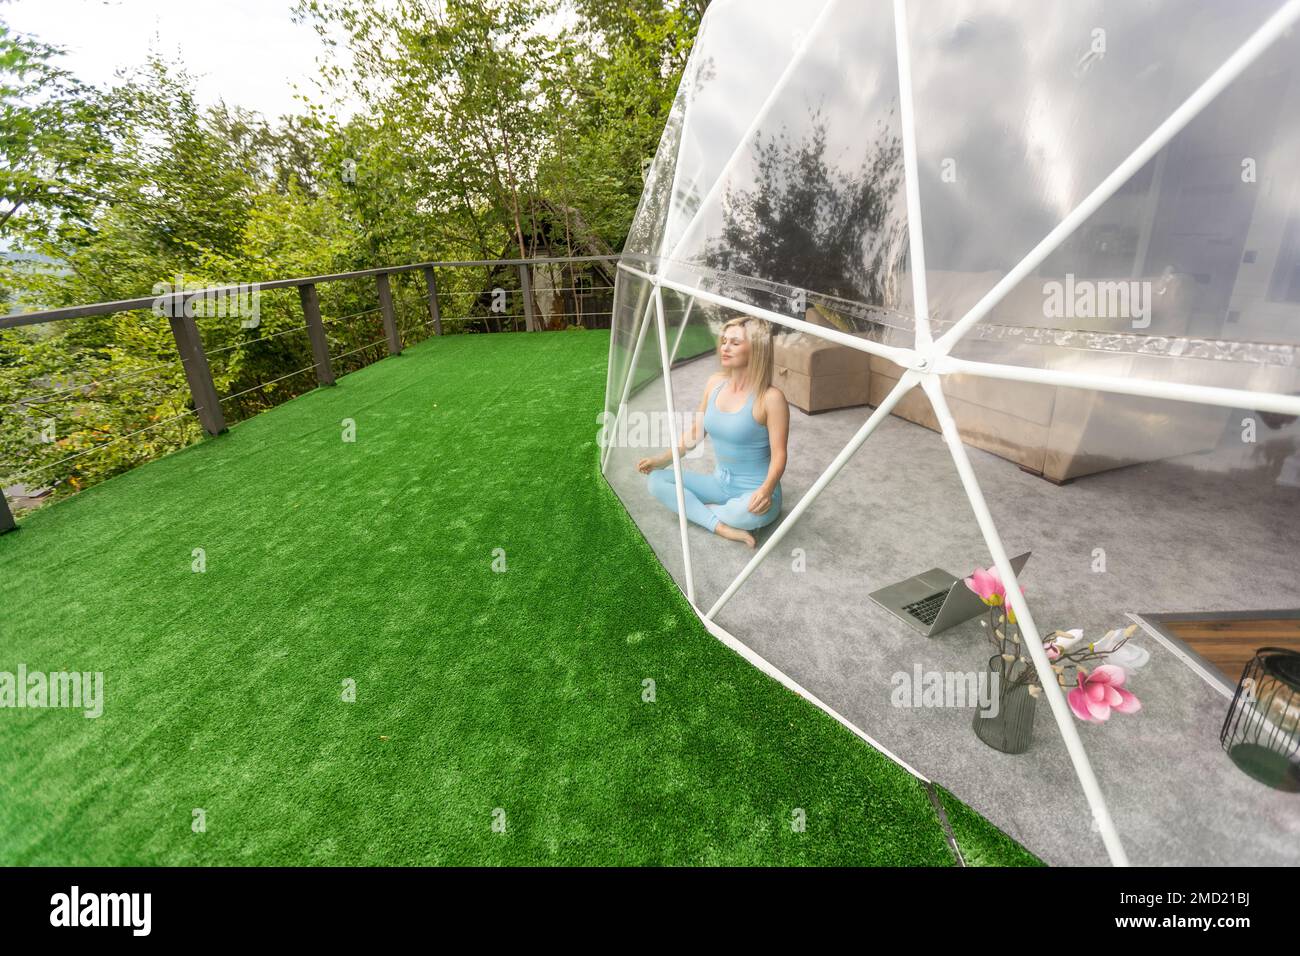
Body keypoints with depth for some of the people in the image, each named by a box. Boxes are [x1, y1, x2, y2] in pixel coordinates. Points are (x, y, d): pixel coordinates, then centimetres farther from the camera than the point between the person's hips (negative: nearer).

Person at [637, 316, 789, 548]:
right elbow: (696, 430, 9)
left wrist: (767, 489, -38)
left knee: (753, 513, -40)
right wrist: (662, 460, 3)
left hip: (754, 490, -6)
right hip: (720, 482, 6)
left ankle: (696, 509, -6)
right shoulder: (715, 383, -1)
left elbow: (778, 455, -19)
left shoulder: (771, 397, -20)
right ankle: (722, 526, -19)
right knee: (655, 480, -7)